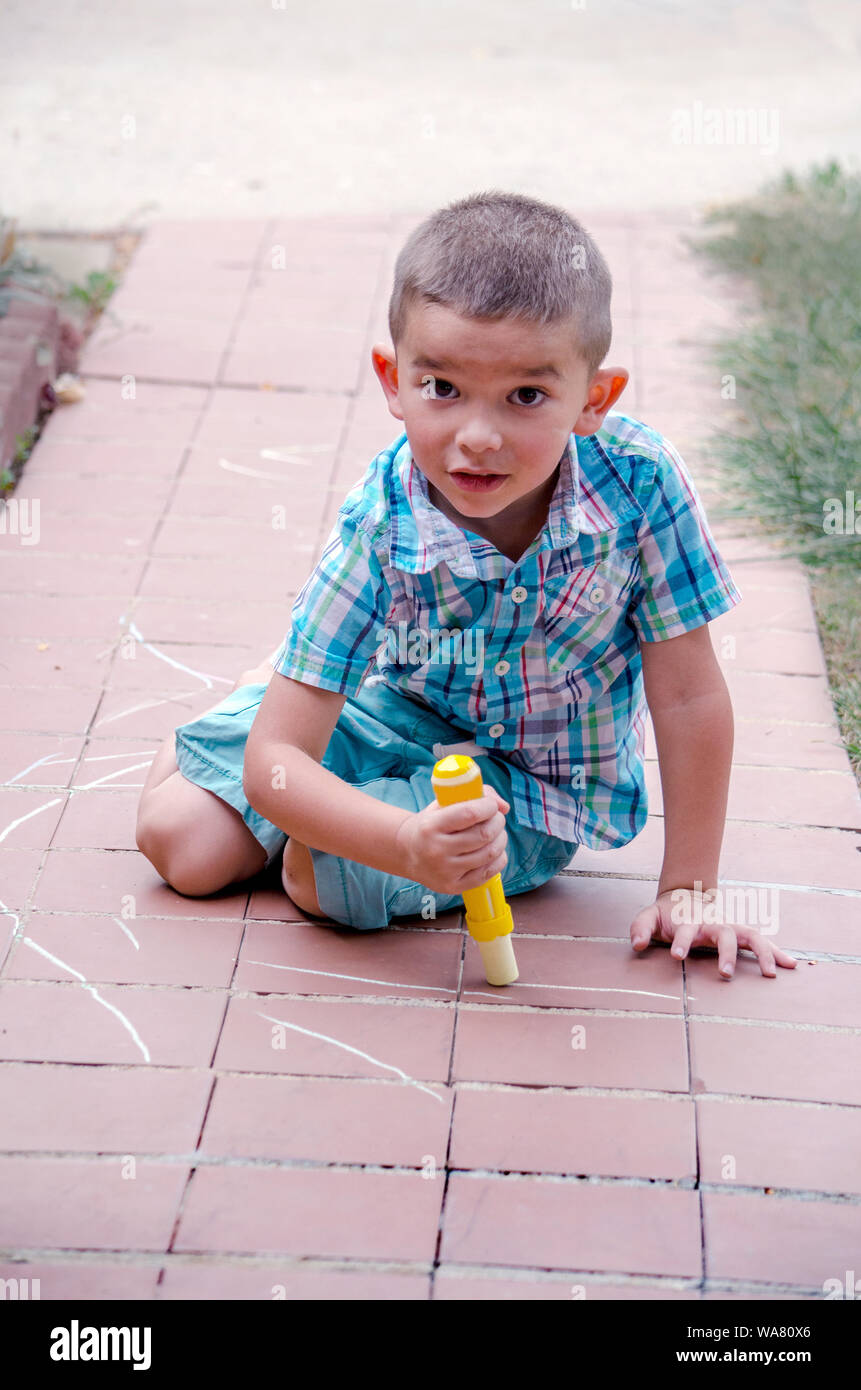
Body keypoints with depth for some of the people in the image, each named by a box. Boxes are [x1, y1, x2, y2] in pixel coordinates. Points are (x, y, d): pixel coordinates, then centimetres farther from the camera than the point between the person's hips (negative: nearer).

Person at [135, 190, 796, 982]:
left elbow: (690, 698, -19)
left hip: (541, 777, -1)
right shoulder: (380, 526, -30)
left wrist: (689, 889, -18)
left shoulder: (639, 479, -32)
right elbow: (273, 762, -31)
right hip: (395, 708, 1)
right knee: (181, 844, -4)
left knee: (322, 875, -25)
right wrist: (408, 845, -48)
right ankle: (264, 683, 26)